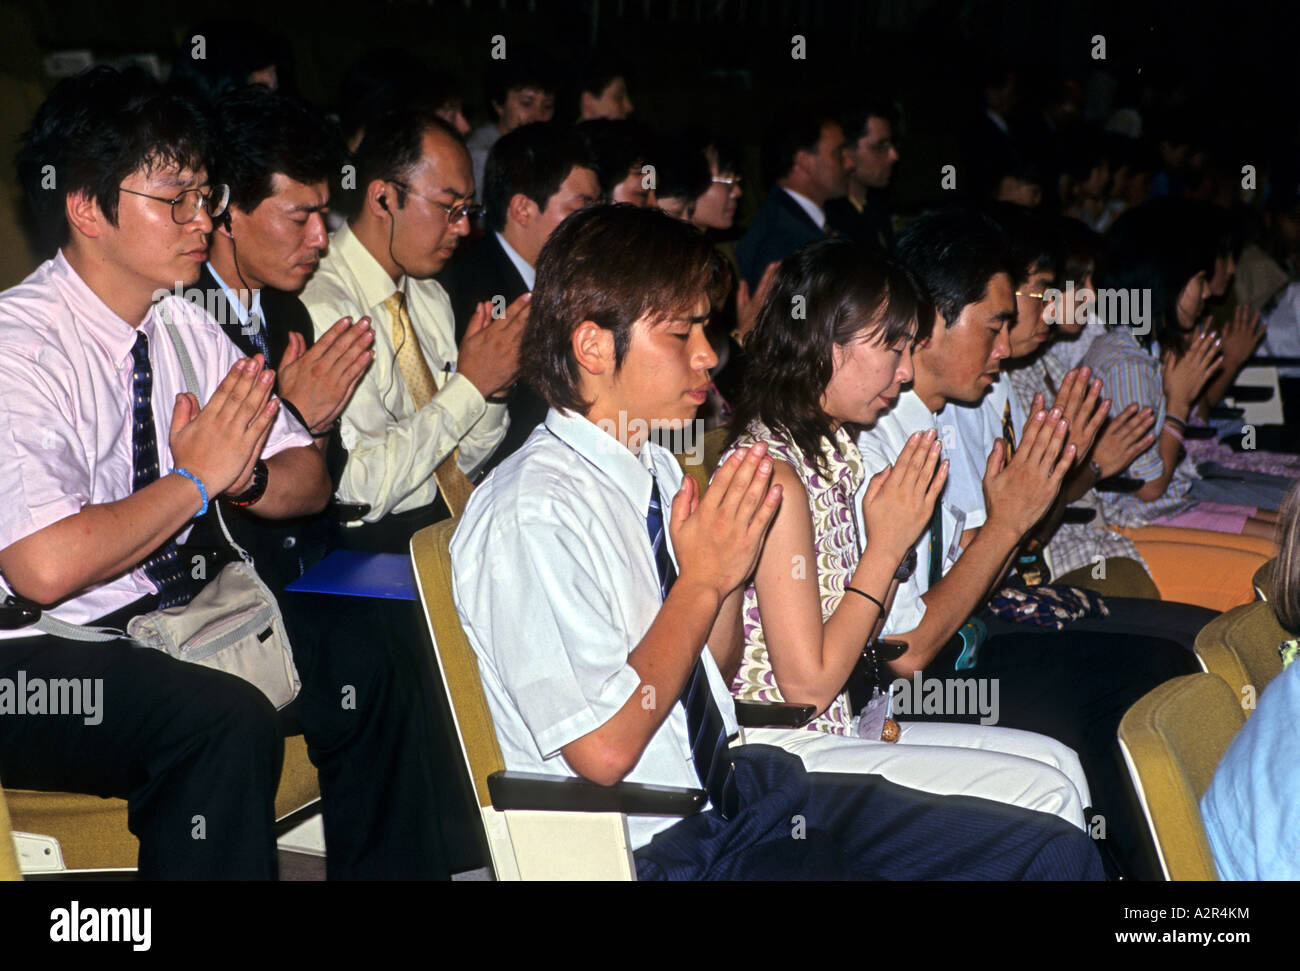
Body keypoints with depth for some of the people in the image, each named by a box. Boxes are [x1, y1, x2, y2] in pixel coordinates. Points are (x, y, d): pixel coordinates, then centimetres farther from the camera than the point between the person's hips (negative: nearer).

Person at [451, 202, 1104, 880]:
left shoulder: (655, 468, 9)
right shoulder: (531, 513, -18)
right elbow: (604, 750, -21)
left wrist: (731, 560, -2)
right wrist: (704, 578, -15)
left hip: (735, 787, 9)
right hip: (654, 849, -9)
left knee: (1058, 853, -2)